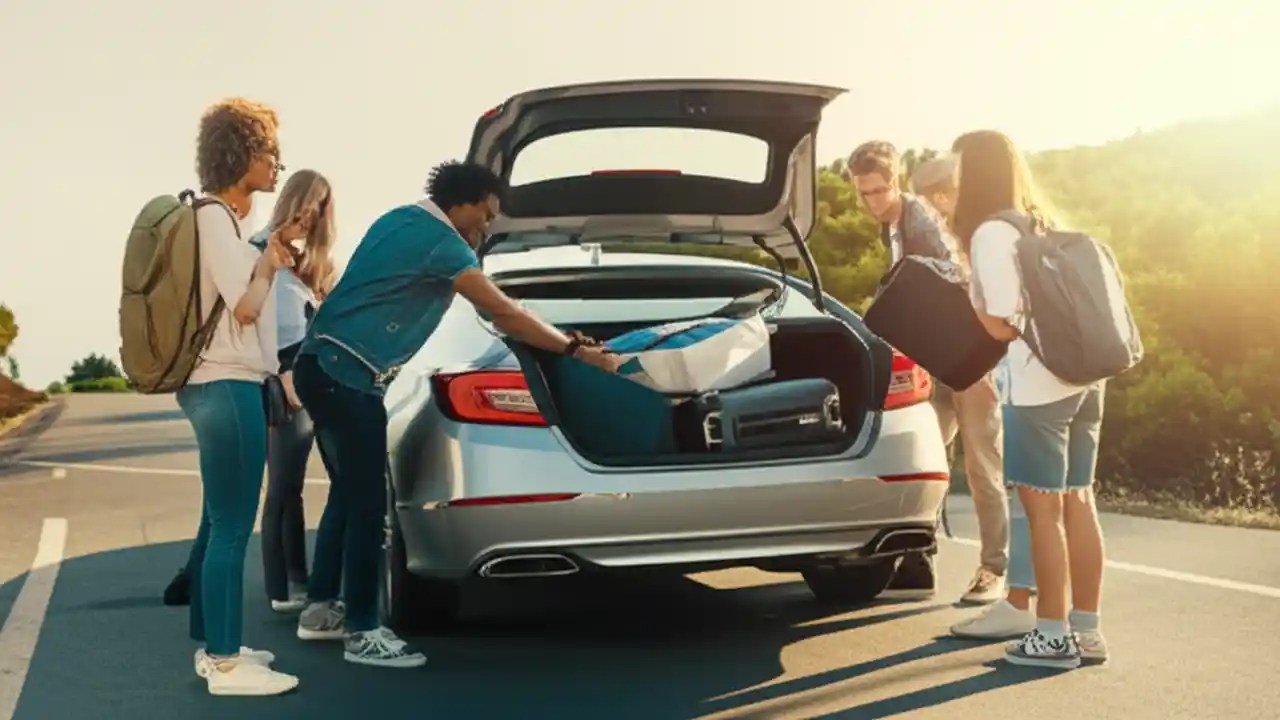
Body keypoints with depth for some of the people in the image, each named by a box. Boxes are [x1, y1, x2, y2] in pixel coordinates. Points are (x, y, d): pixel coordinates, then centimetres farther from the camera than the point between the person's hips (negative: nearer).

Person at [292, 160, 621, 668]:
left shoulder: (403, 220, 16)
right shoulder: (439, 240, -13)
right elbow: (503, 314, -17)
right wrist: (577, 351, -13)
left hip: (325, 367, 10)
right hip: (345, 377, -10)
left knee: (348, 492, 17)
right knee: (367, 503, -6)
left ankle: (320, 609, 25)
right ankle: (362, 633, -1)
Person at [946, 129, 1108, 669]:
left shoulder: (991, 233, -8)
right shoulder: (1044, 224, 17)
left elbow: (1003, 325, -12)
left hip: (1037, 382, -8)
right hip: (1083, 375, 8)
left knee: (1043, 508, 0)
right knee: (1075, 502, 12)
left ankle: (1053, 634, 6)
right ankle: (1086, 629, 18)